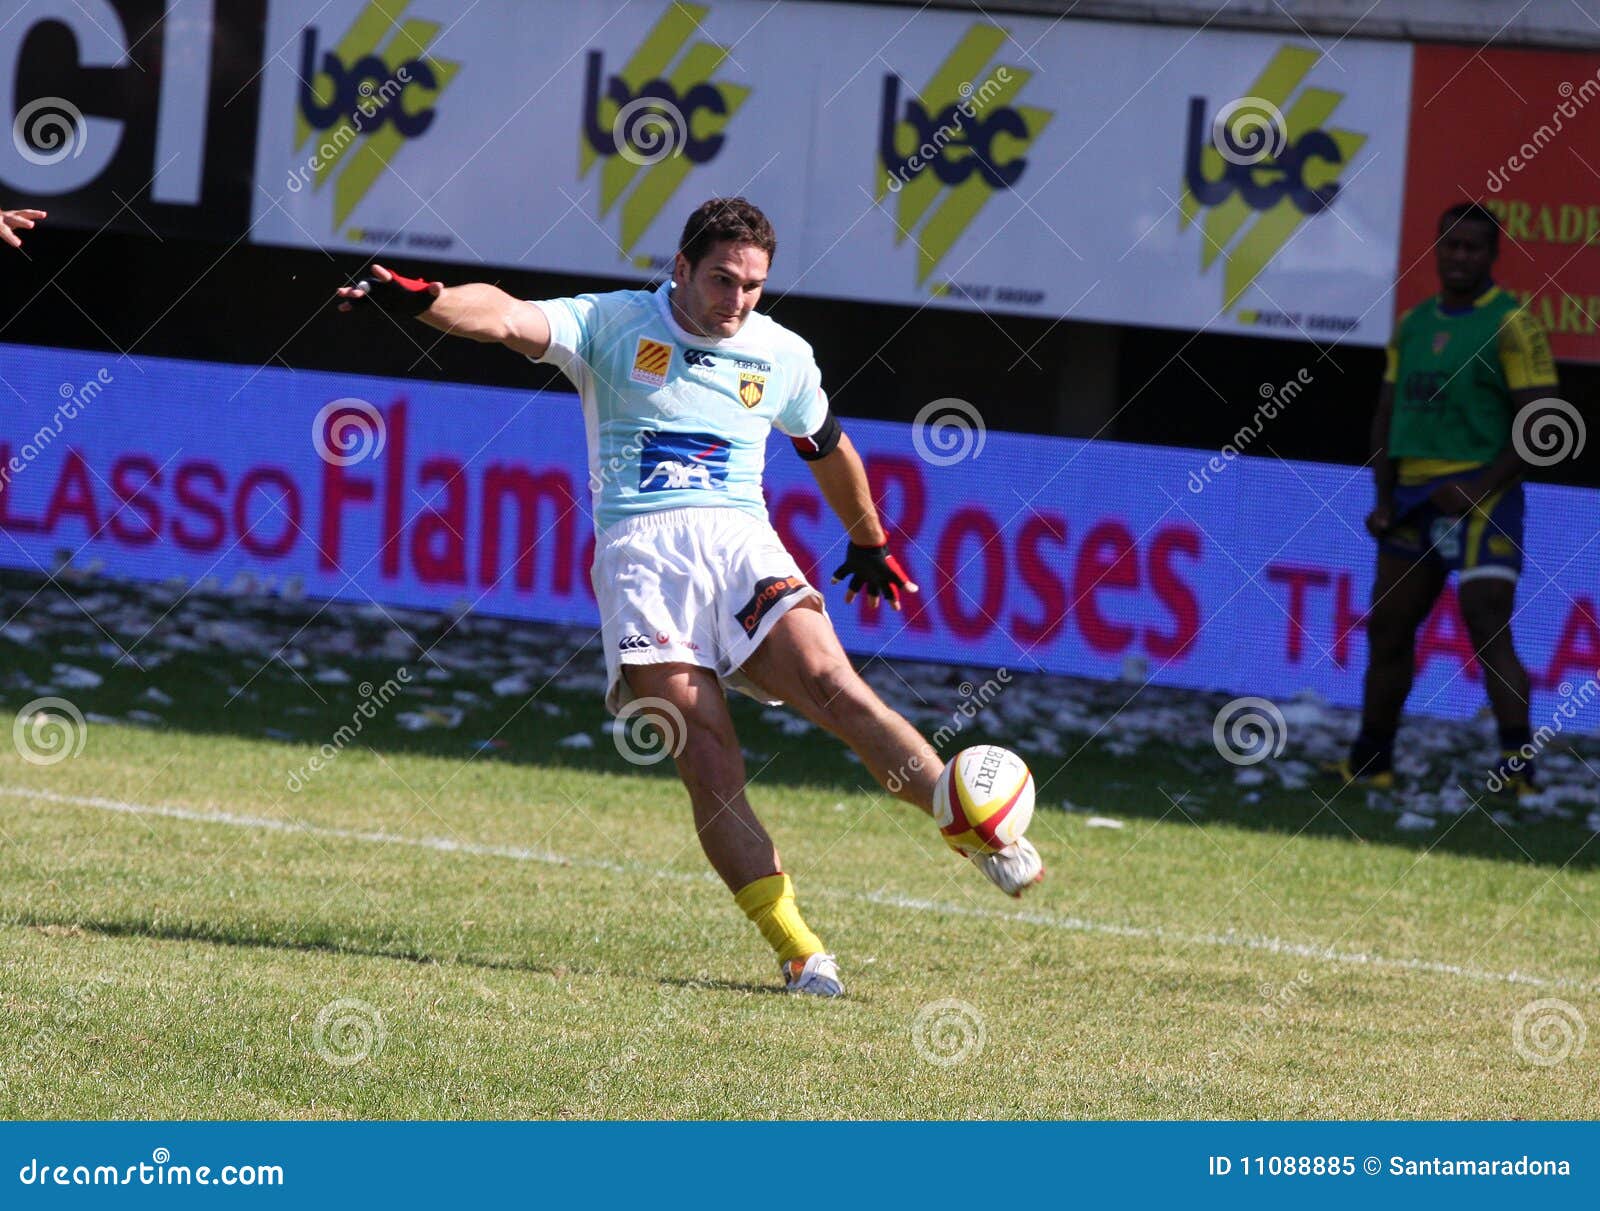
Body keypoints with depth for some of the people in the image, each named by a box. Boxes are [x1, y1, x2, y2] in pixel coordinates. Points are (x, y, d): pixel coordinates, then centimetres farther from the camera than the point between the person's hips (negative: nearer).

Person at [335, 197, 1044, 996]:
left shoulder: (783, 356, 16)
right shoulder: (612, 325, 7)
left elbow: (827, 447, 34)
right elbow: (506, 318, -9)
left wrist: (870, 543, 47)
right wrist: (420, 299, -29)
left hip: (741, 540, 2)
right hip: (640, 547, -2)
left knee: (828, 682, -25)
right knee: (707, 757, -16)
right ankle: (799, 952, -18)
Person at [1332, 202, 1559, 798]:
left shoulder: (1511, 324, -6)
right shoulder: (1412, 324, 14)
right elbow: (1387, 414, 18)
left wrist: (1481, 489, -19)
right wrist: (1384, 498, 6)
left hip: (1480, 497, -7)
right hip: (1414, 497, 7)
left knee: (1487, 628, -17)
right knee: (1387, 629, 10)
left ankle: (1517, 764, -20)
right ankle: (1369, 762, 21)